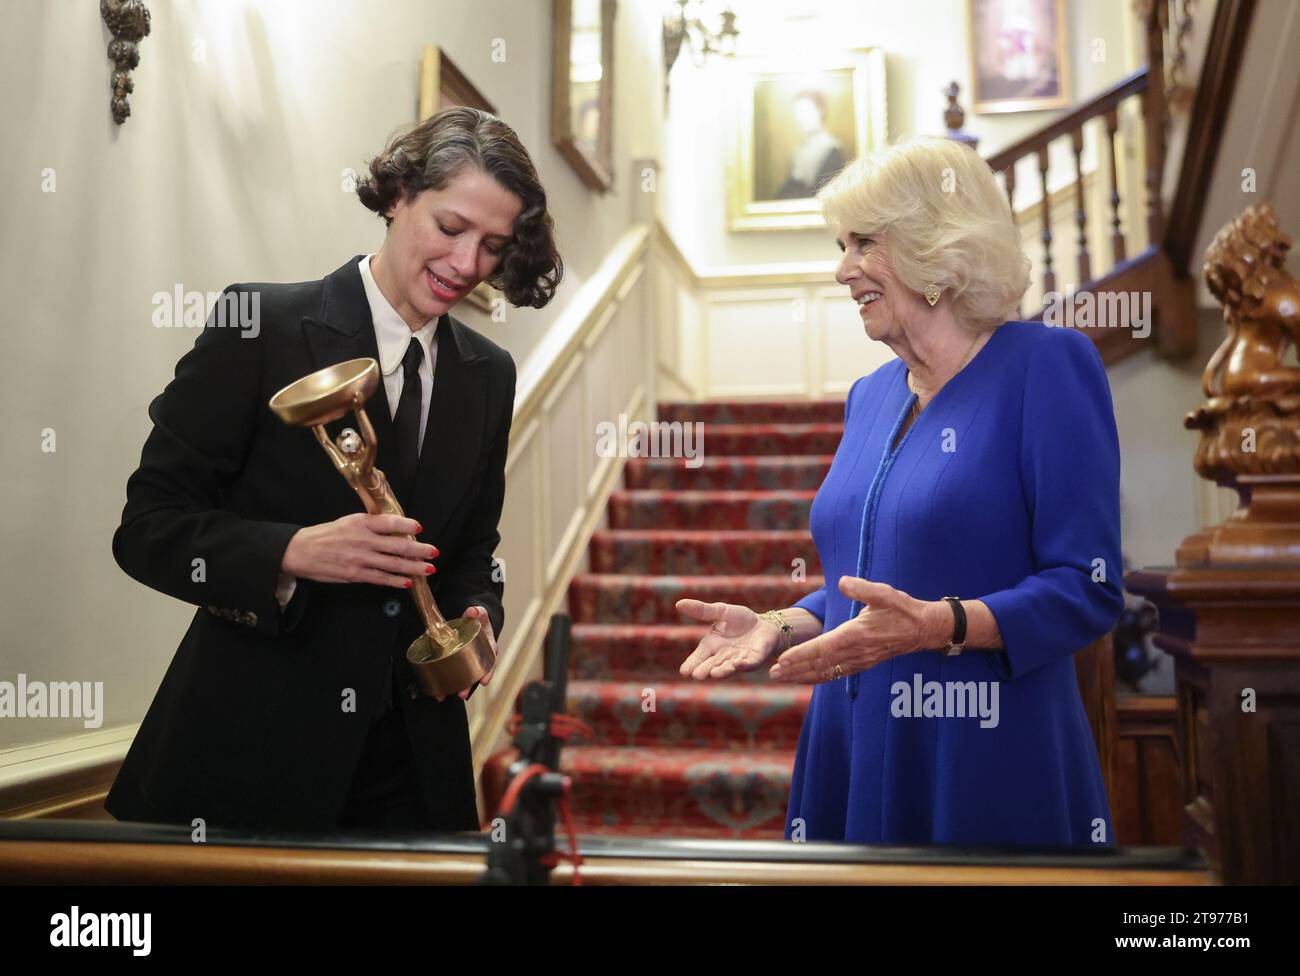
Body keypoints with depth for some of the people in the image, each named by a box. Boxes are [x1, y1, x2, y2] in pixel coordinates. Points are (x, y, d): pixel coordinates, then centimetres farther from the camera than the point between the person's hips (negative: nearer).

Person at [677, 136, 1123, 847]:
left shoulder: (1046, 365, -9)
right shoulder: (870, 397, 10)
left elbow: (1087, 590, -13)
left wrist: (936, 625, -26)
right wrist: (777, 627, 0)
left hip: (989, 774, -6)